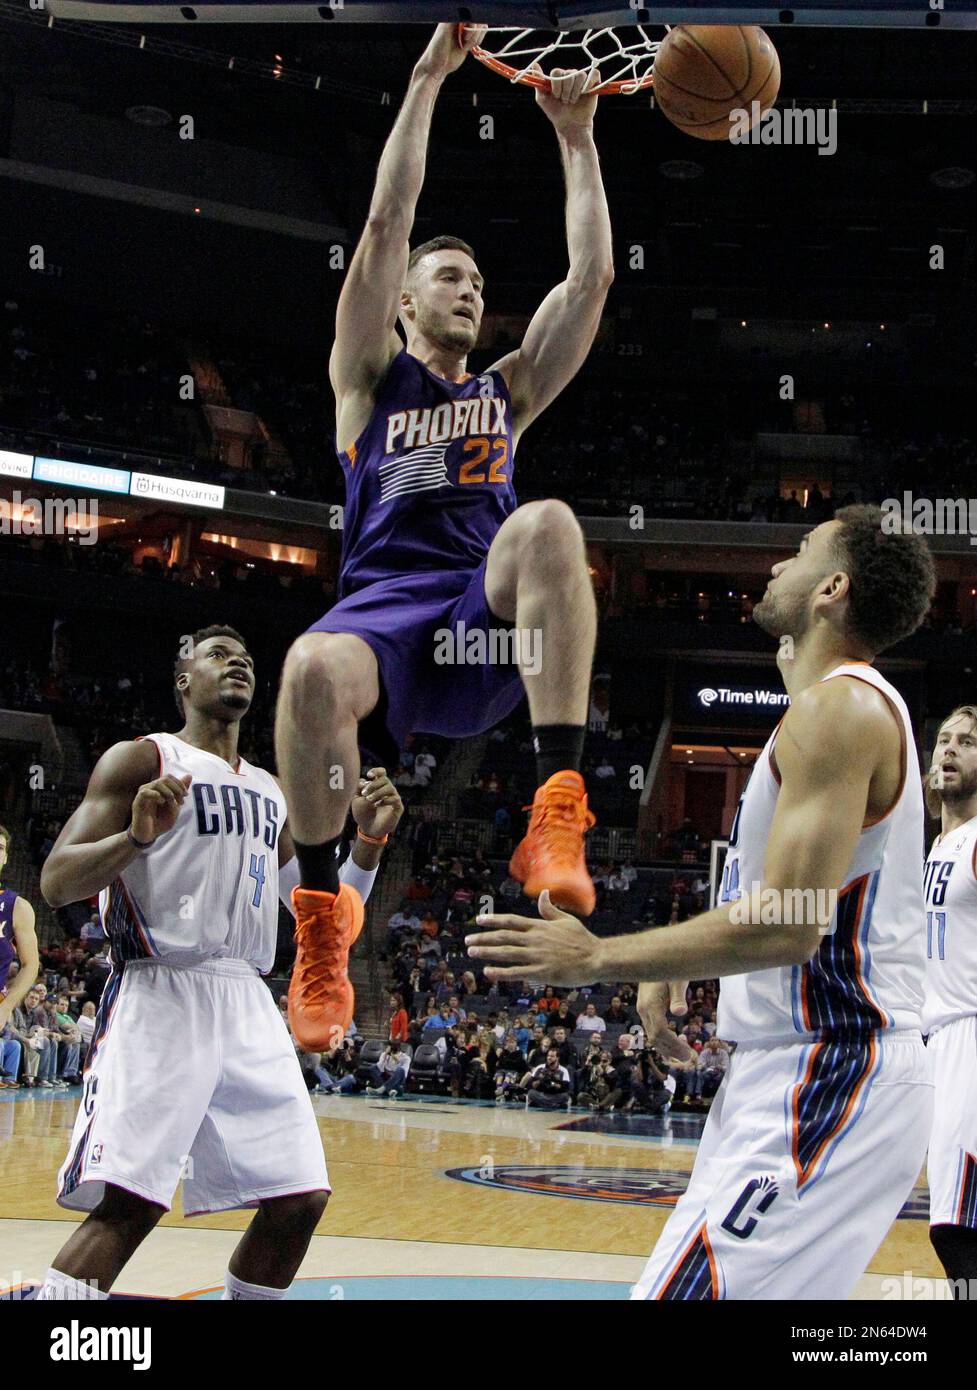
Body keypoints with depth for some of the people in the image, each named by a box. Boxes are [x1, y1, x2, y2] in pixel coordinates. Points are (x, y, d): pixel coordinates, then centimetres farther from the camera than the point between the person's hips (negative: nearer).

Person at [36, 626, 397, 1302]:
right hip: (160, 999, -7)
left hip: (249, 1009, 7)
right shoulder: (142, 759, 2)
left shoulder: (274, 793, 22)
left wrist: (368, 839, 8)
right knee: (127, 1202, -20)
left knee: (299, 1199, 2)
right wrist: (138, 837, -23)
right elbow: (56, 883, -6)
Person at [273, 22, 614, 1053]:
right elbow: (386, 225, 8)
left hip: (490, 627, 2)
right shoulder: (370, 378, 18)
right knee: (313, 671, -39)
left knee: (547, 523, -33)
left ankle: (559, 806, -39)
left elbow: (592, 276, 20)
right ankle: (321, 911, -18)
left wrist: (576, 140, 18)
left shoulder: (507, 391, 27)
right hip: (383, 608, -2)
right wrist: (428, 79, 8)